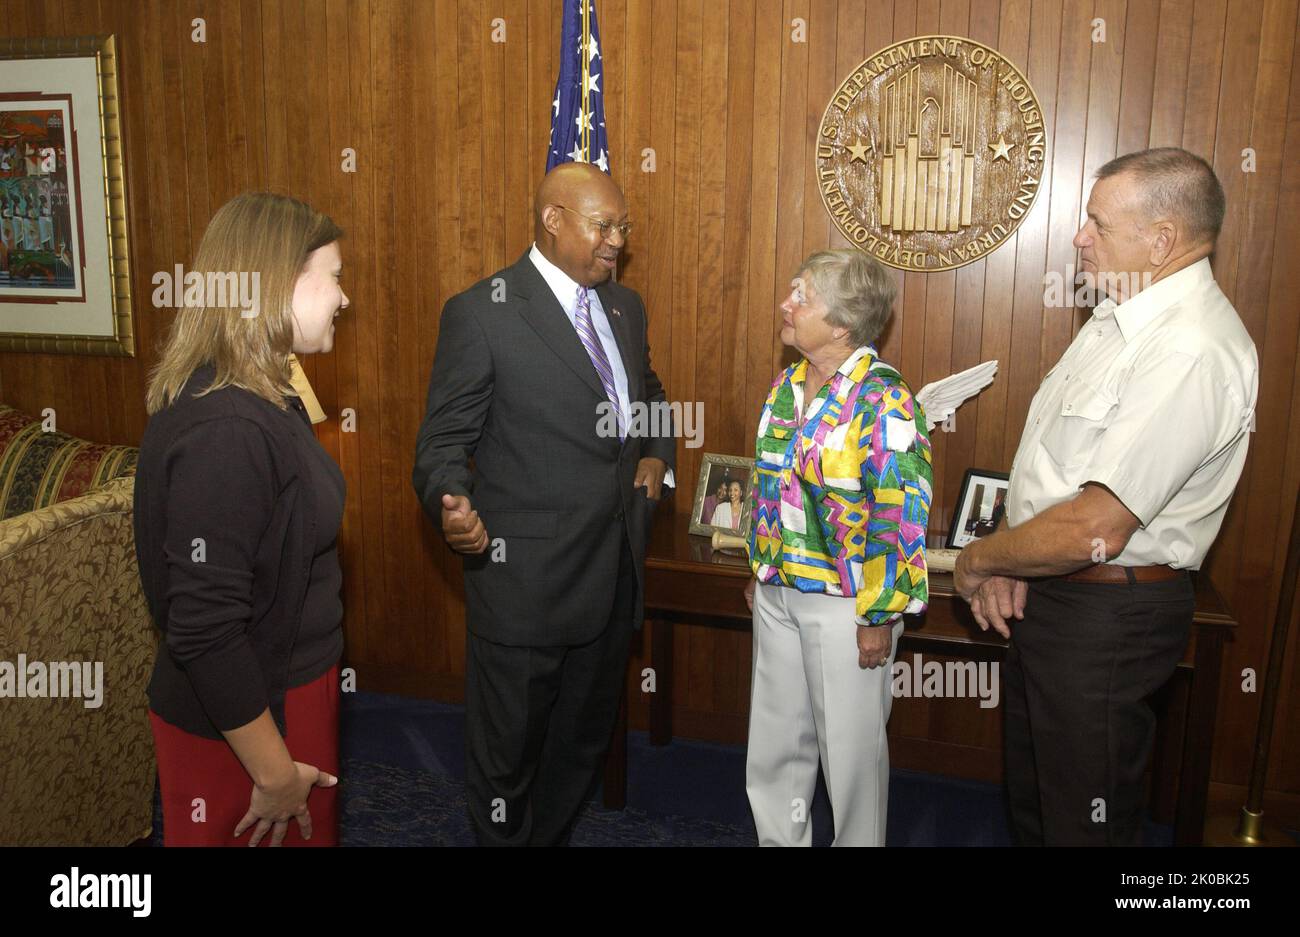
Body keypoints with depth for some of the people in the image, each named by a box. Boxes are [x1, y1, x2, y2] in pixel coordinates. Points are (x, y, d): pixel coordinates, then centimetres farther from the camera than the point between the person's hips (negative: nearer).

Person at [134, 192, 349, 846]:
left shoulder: (266, 400, 3)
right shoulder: (225, 431, -28)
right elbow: (205, 632, -29)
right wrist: (275, 774, -19)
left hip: (289, 689, 9)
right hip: (239, 721, -9)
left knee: (310, 829, 25)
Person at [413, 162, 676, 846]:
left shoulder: (624, 307, 9)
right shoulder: (479, 314, -12)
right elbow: (442, 444, -10)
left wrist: (657, 456, 7)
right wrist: (451, 508, -30)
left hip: (613, 576, 7)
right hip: (525, 578, -6)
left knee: (584, 739, 21)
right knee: (508, 746, 11)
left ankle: (551, 836, 44)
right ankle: (505, 836, 37)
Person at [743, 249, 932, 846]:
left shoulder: (884, 402, -19)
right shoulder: (786, 387, 5)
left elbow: (900, 517, -19)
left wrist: (879, 616, -16)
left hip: (845, 603, -7)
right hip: (777, 593, 7)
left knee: (851, 747, 11)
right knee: (775, 740, 19)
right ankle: (779, 838, 40)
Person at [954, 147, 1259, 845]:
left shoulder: (1190, 354, -26)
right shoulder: (1122, 314, 6)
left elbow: (1096, 530, -28)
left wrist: (979, 560, -12)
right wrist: (1006, 561, -2)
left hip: (1104, 617, -9)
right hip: (1044, 592, 9)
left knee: (1084, 818, 12)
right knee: (1031, 794, 26)